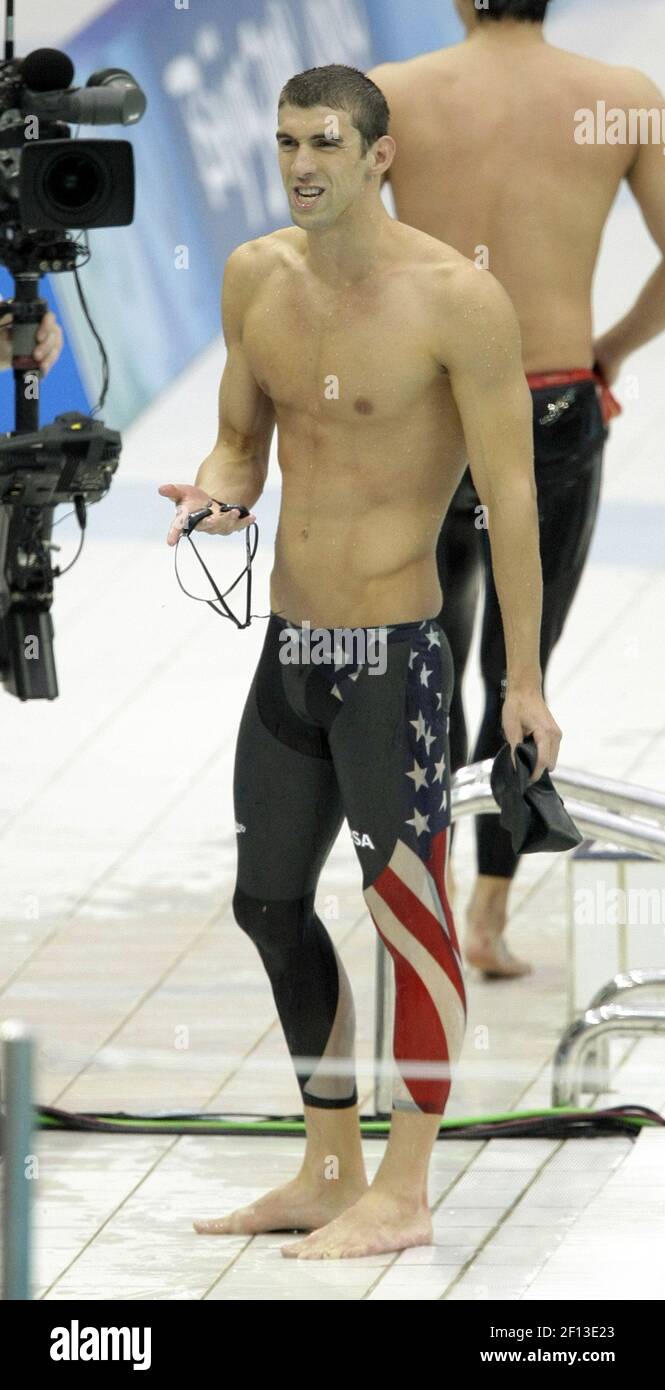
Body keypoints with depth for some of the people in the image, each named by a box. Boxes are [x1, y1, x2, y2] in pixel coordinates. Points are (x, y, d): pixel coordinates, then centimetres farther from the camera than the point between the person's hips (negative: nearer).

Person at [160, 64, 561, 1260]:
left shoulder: (455, 300, -13)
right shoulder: (256, 279, 6)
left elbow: (508, 493, -12)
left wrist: (524, 679, -15)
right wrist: (219, 489, -7)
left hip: (392, 654, -7)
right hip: (288, 649, 7)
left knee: (408, 912, -2)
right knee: (270, 903, 14)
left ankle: (402, 1194, 5)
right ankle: (329, 1171, 26)